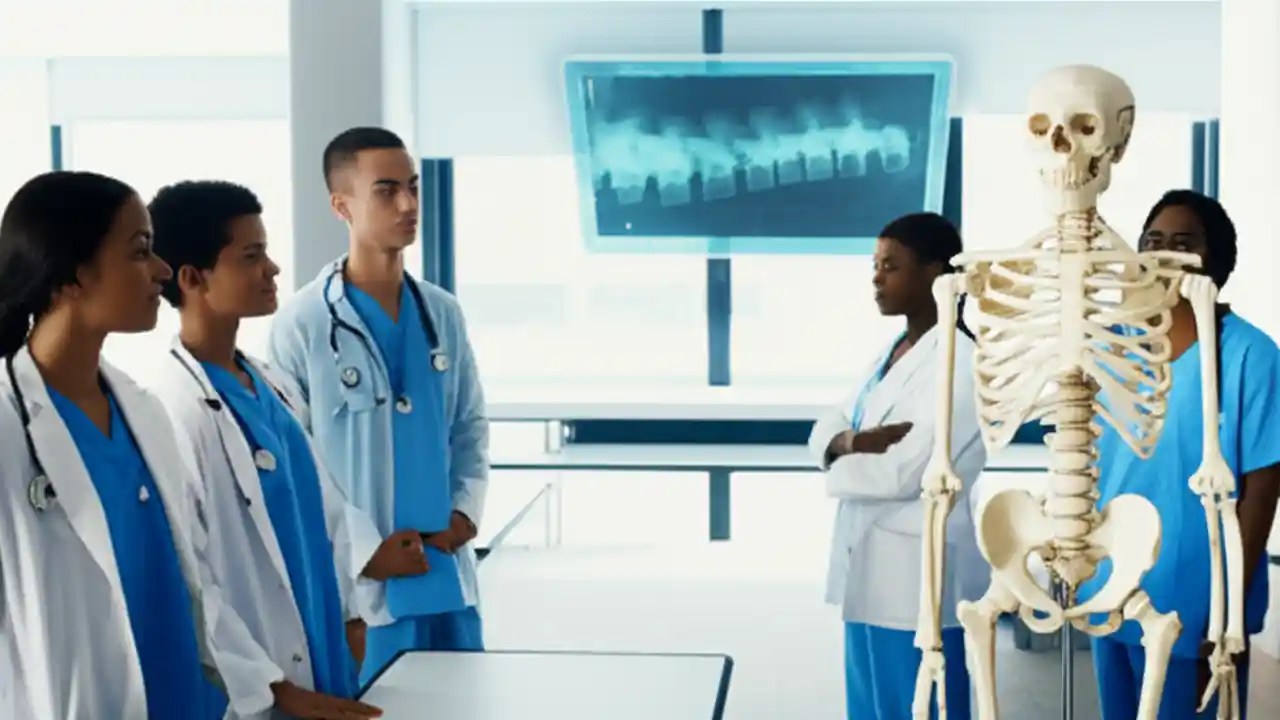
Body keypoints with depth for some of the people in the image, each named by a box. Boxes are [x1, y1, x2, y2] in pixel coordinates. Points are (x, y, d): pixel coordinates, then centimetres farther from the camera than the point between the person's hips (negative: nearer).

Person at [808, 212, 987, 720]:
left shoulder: (958, 362, -15)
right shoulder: (892, 351, 12)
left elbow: (904, 472, -23)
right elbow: (823, 430, 10)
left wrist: (841, 463, -4)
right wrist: (852, 441, -13)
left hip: (917, 574, -9)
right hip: (867, 565, 9)